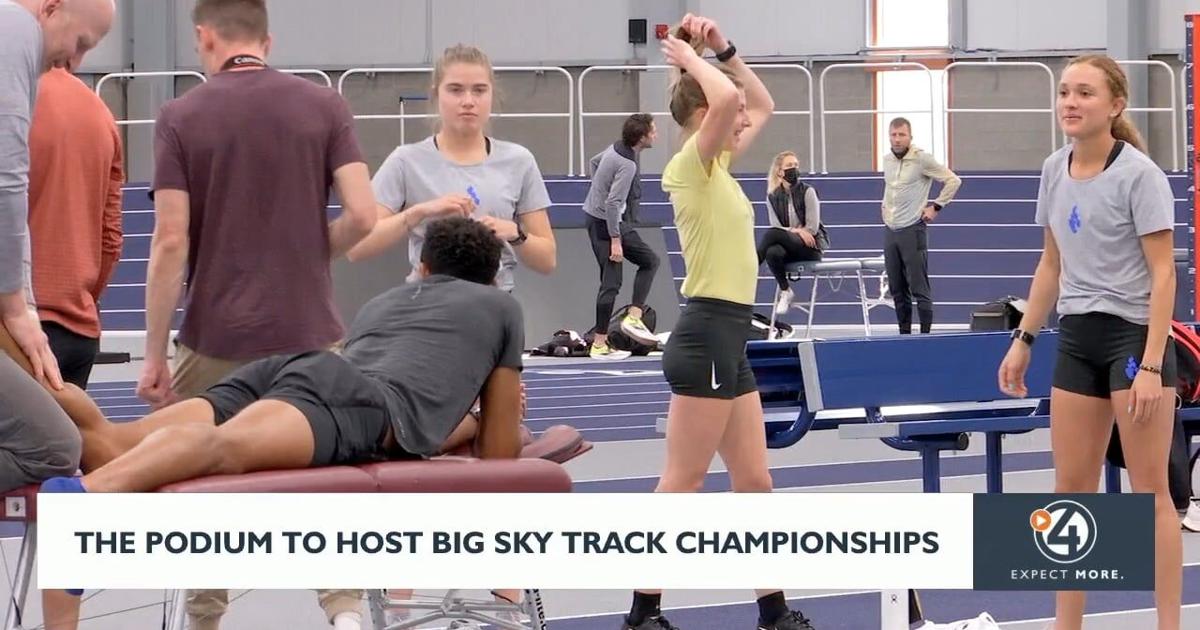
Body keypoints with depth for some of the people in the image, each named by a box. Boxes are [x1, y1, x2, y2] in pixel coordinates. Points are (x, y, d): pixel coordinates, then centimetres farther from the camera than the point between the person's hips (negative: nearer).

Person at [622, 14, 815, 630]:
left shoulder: (717, 167, 14)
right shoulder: (690, 165, -11)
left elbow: (760, 104, 27)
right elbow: (726, 100, -29)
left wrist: (721, 48, 15)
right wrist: (691, 58, -11)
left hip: (729, 339, 10)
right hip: (706, 337, -10)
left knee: (754, 484, 10)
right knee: (680, 487, -5)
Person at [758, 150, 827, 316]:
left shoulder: (807, 192, -2)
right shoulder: (773, 197, 8)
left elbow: (812, 228, -7)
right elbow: (776, 227, 0)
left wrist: (790, 231, -10)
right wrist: (796, 231, -17)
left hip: (811, 247, -3)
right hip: (788, 246, 3)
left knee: (772, 234, -32)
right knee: (773, 252, -36)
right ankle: (785, 292, -16)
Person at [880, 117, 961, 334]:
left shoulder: (921, 159, -11)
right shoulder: (887, 160, 9)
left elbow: (953, 180, -8)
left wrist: (936, 207, -9)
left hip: (912, 230, -6)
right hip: (890, 231, 6)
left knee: (919, 288, -7)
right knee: (897, 289, 9)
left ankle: (926, 333, -4)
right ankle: (904, 333, 15)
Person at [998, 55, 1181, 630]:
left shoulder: (1139, 174, -12)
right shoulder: (1055, 171, 8)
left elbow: (1163, 271, -14)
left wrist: (1151, 364, -20)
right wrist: (1024, 339, 13)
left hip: (1134, 334, -6)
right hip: (1076, 339, 6)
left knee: (1150, 492, -2)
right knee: (1071, 490, 6)